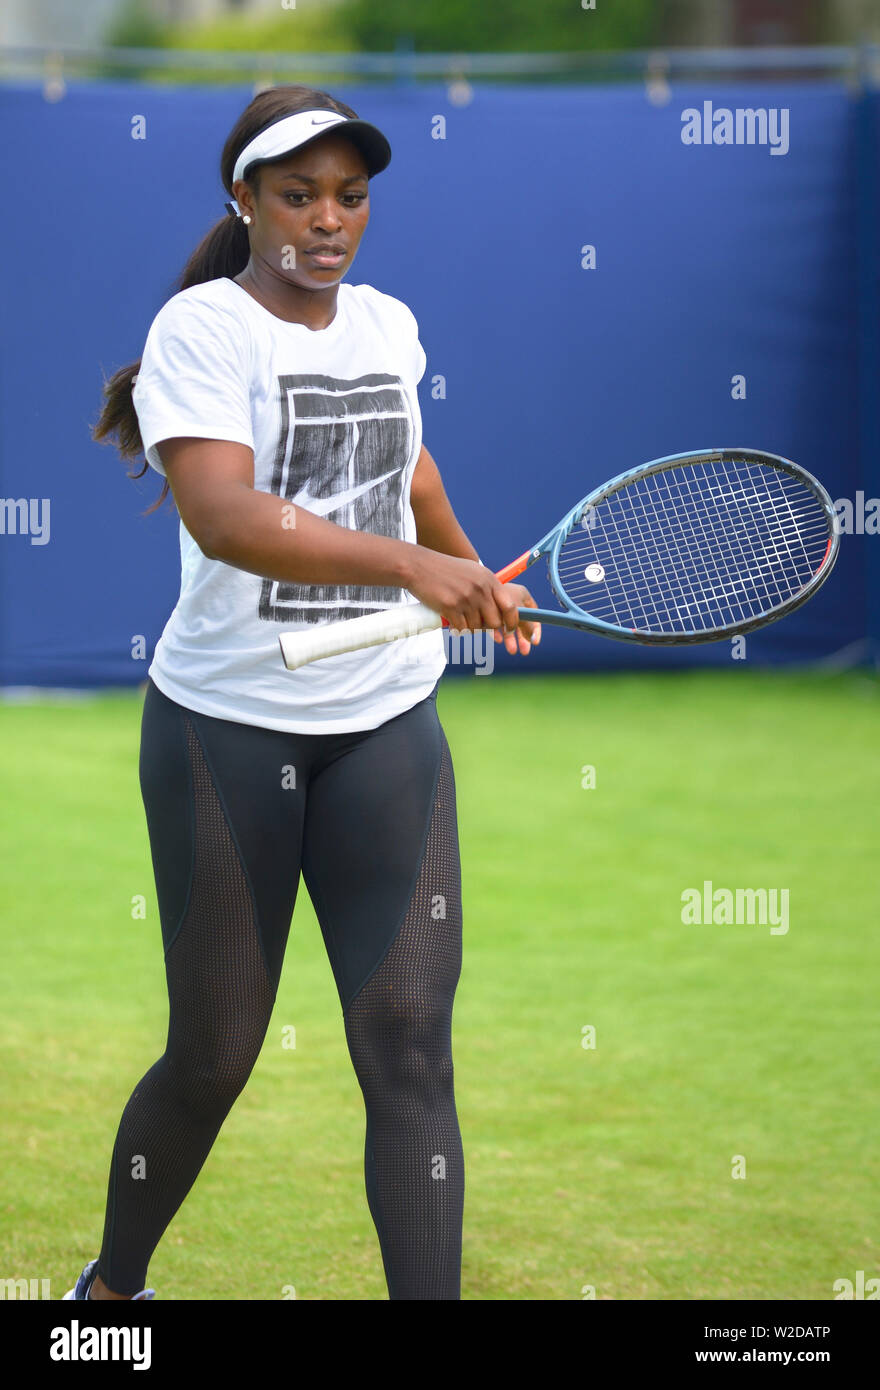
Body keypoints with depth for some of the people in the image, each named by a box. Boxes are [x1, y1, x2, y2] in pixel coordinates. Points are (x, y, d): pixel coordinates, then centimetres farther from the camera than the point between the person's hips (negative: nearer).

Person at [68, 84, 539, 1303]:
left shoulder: (388, 324, 7)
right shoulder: (205, 326, -11)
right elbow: (224, 516, -28)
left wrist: (482, 580, 43)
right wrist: (409, 566, -39)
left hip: (386, 723, 4)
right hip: (227, 730, -4)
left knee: (410, 1047, -7)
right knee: (213, 1057, 3)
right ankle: (115, 1283, 29)